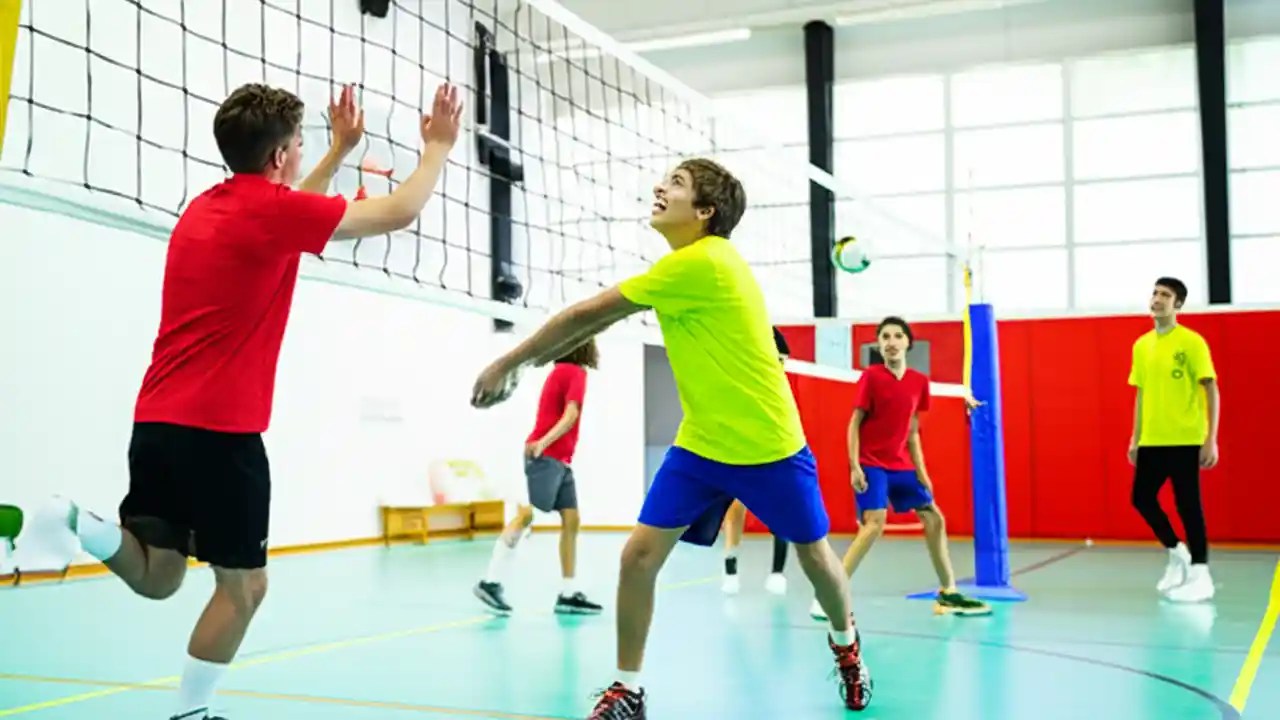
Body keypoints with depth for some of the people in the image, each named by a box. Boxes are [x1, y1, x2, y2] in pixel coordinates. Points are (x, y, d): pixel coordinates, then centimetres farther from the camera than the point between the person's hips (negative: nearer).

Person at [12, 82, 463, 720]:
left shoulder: (204, 208, 15)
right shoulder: (269, 210, -9)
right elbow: (400, 212, -3)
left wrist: (341, 150, 41)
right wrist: (439, 144, 11)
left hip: (156, 420, 8)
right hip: (220, 428, -8)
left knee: (156, 577, 14)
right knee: (243, 584, 5)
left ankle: (74, 523, -10)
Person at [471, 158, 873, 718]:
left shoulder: (702, 261, -24)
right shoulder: (683, 268, 3)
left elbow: (588, 313, -21)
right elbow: (600, 316, 11)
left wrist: (507, 362, -15)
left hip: (769, 446, -7)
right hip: (700, 446, 7)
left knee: (814, 554, 11)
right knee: (639, 554, -7)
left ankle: (847, 648, 41)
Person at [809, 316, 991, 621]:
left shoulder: (919, 381, 5)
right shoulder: (871, 376, -9)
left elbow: (912, 432, 12)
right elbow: (854, 423, -8)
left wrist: (921, 471, 9)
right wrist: (854, 466, -15)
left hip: (900, 464, 6)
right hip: (871, 463, -6)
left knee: (935, 519, 8)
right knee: (874, 523, -21)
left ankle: (948, 594, 22)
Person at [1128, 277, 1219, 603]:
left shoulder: (1191, 342, -8)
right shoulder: (1141, 345, 10)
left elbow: (1211, 391, -9)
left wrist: (1211, 439, -14)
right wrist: (1135, 437, 14)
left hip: (1184, 440, -6)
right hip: (1152, 440, 6)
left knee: (1187, 504, -4)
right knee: (1142, 497, 7)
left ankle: (1200, 575, 6)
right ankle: (1177, 552, 28)